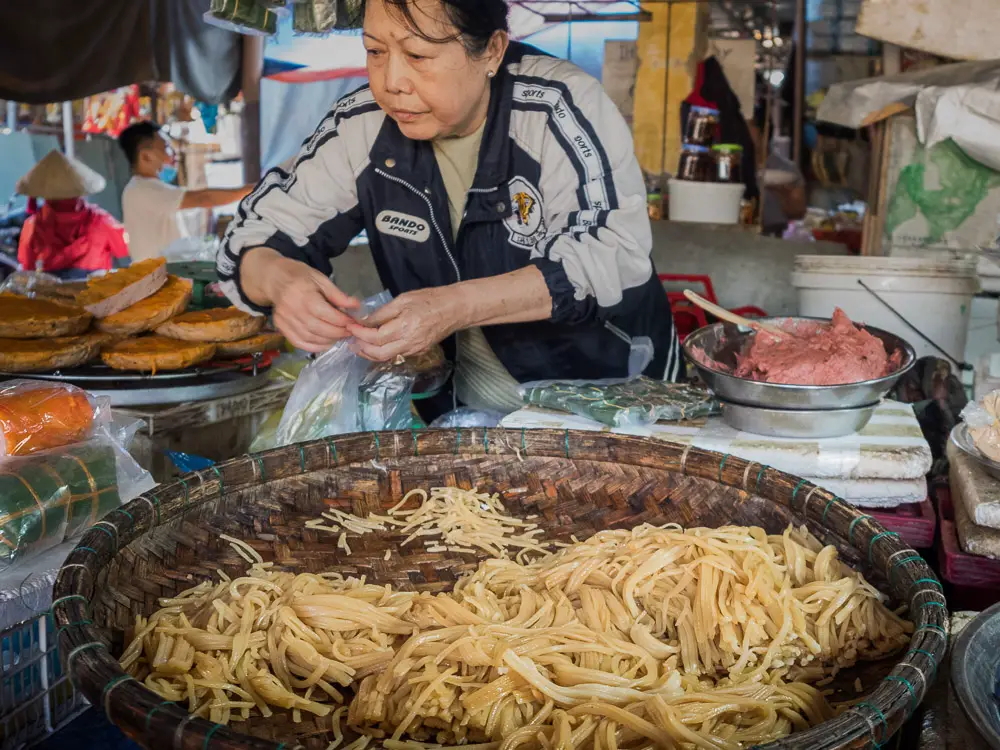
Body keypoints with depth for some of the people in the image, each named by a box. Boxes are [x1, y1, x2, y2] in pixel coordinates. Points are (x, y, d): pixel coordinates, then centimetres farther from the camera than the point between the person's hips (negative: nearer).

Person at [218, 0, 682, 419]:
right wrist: (278, 279, -22)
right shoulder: (362, 127, -3)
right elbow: (257, 237, 4)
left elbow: (617, 256, -19)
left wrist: (459, 305, -31)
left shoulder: (559, 108, -14)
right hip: (461, 412, 3)